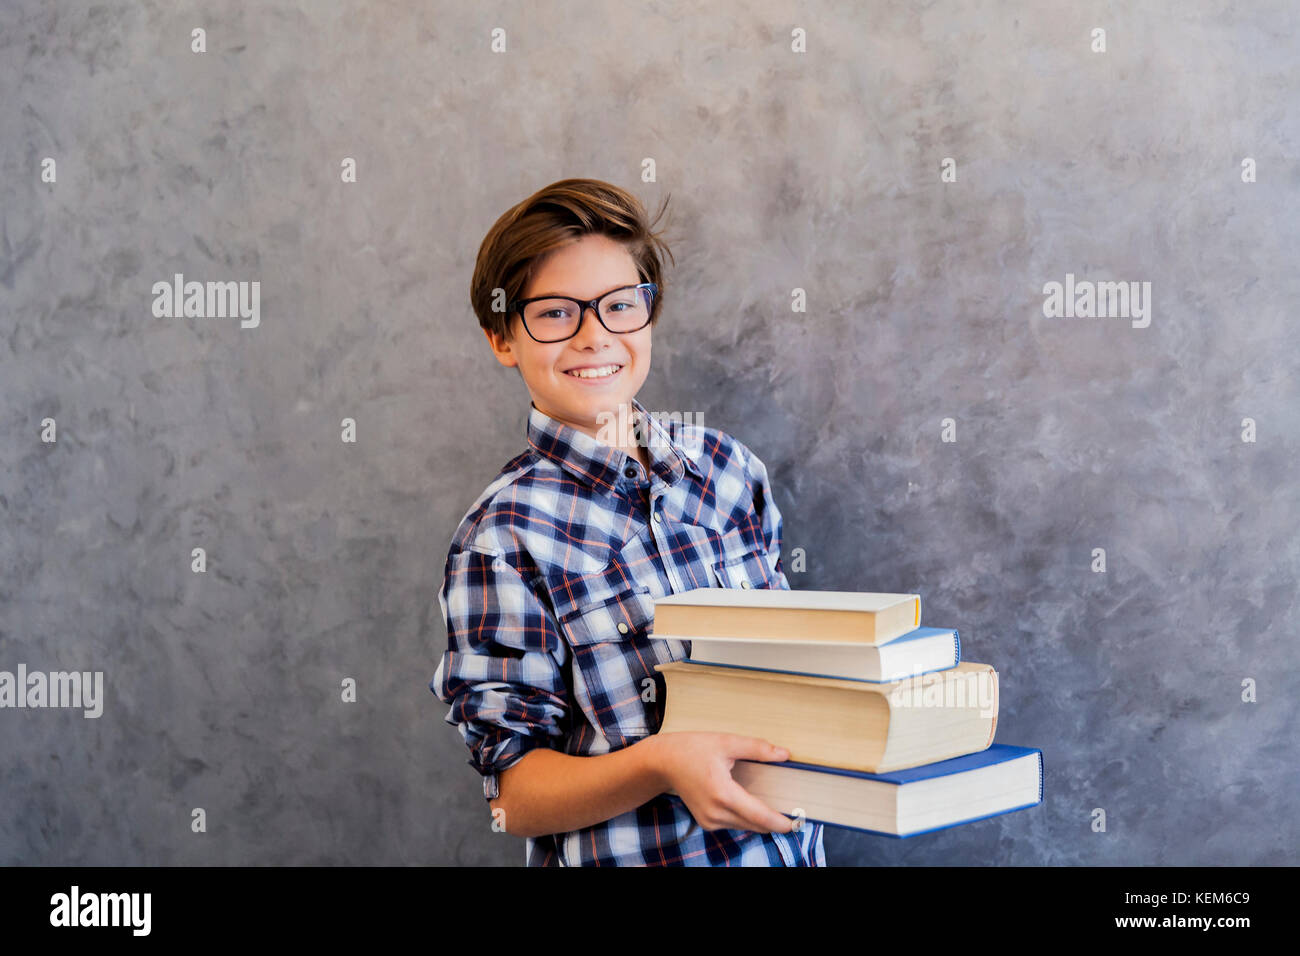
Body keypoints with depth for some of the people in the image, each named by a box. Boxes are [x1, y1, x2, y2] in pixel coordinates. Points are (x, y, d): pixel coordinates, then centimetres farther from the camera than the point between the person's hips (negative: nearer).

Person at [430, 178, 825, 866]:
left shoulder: (725, 466, -2)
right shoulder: (505, 537, -17)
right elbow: (516, 795, -16)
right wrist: (659, 764, -33)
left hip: (783, 845, 5)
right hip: (630, 857, -5)